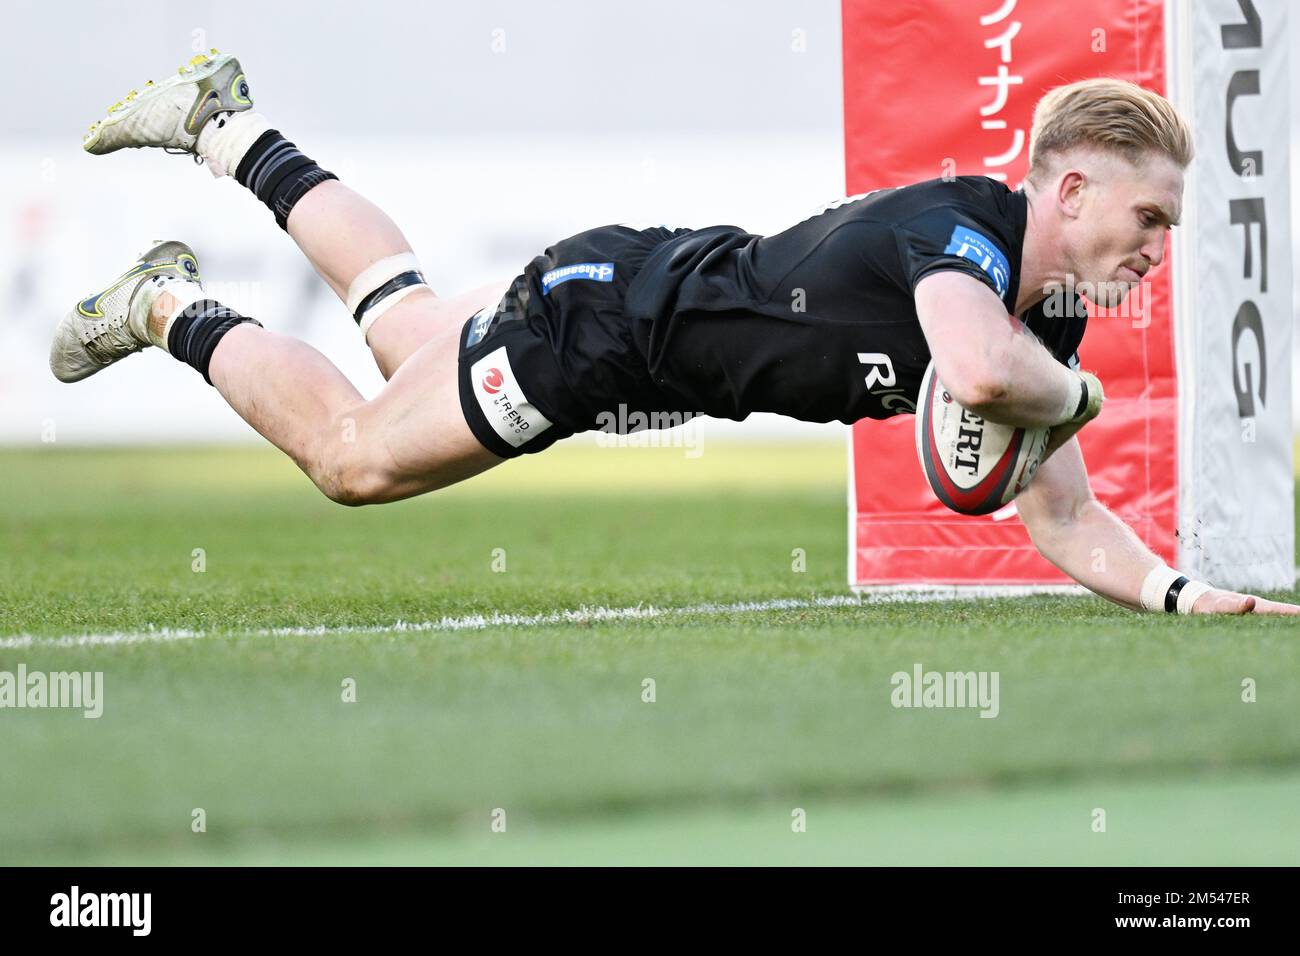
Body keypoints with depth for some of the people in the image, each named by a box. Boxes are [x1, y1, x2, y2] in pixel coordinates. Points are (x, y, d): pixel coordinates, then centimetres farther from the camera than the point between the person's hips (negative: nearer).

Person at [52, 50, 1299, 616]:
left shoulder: (1050, 322, -9)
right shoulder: (964, 223, -35)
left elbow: (1064, 521, -6)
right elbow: (977, 370, -58)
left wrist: (1171, 589, -25)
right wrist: (1077, 398, -36)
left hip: (663, 282, 8)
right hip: (607, 306, -8)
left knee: (403, 324, 30)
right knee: (352, 456, 6)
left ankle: (226, 128, 46)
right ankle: (172, 313, 26)